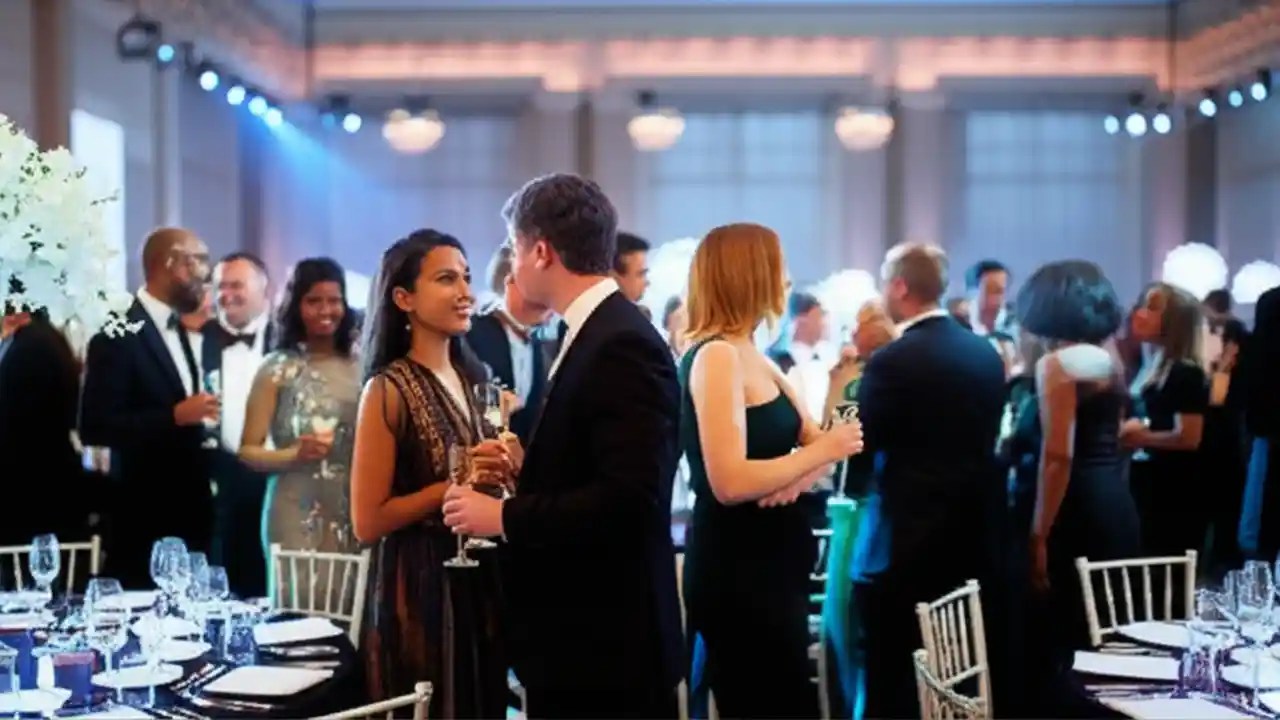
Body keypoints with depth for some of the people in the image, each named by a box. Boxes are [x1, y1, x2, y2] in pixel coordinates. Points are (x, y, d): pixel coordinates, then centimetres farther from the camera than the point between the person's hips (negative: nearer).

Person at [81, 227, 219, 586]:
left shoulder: (192, 334, 13)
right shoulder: (120, 334, -10)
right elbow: (95, 426, -15)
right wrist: (175, 416, -22)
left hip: (192, 512, 6)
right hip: (144, 517, -6)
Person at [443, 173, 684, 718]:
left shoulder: (622, 346, -18)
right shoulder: (594, 335, 12)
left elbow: (630, 496, -26)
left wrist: (505, 516, -20)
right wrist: (522, 471, 3)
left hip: (607, 641, -9)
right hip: (577, 634, 9)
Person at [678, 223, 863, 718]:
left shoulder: (756, 358, 12)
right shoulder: (716, 356, -16)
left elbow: (816, 440, 10)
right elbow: (730, 482, -25)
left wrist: (801, 476, -12)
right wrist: (821, 452, -15)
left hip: (771, 563, 10)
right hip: (736, 569, -10)